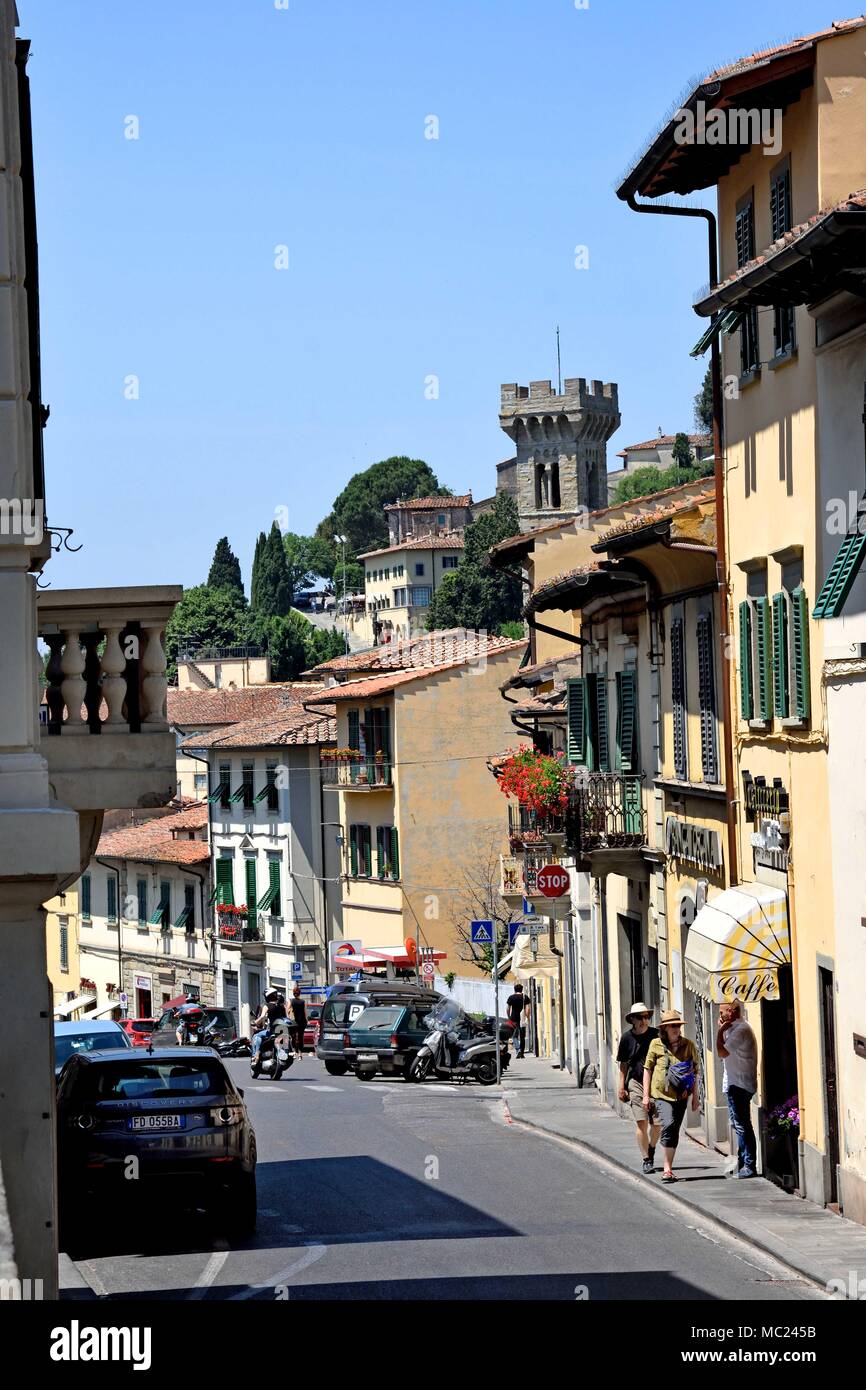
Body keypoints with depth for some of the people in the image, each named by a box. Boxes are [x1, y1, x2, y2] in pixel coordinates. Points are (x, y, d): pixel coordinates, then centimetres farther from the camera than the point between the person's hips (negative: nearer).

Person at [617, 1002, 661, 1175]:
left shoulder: (656, 1035, 1)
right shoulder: (627, 1038, 3)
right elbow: (623, 1064, 10)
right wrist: (622, 1086, 6)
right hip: (636, 1083, 0)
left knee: (658, 1123, 1)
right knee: (641, 1122, -9)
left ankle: (651, 1151, 29)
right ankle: (646, 1160, -3)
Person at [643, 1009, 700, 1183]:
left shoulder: (688, 1045, 4)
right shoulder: (656, 1044, -1)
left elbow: (695, 1071, 11)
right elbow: (647, 1069, 6)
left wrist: (695, 1097, 9)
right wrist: (646, 1095, 3)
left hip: (681, 1095, 3)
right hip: (662, 1093, -3)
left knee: (674, 1132, 8)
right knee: (668, 1125, -22)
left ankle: (668, 1169, 20)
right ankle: (667, 1169, -21)